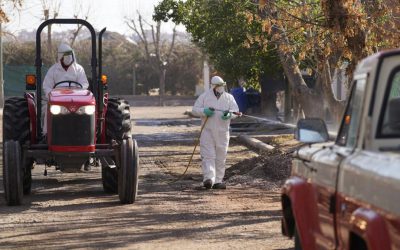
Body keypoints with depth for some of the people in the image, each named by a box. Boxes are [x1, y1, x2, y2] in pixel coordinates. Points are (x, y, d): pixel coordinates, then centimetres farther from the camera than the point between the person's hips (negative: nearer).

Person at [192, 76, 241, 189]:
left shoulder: (229, 97, 8)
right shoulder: (204, 96, 4)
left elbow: (236, 110, 3)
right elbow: (195, 110, 3)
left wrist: (229, 114, -20)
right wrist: (205, 111, -17)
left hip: (222, 132, 2)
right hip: (207, 131, -2)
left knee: (221, 158, 5)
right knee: (208, 156, -13)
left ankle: (218, 181, 12)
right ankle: (208, 178, -23)